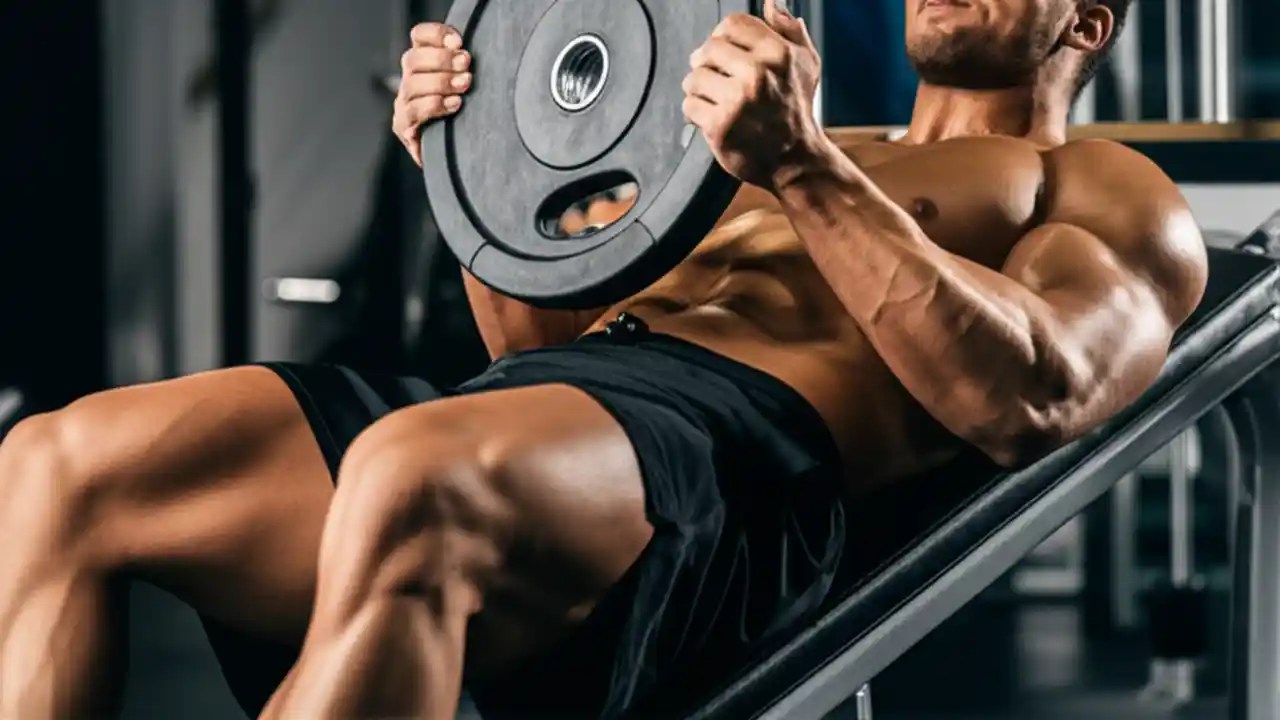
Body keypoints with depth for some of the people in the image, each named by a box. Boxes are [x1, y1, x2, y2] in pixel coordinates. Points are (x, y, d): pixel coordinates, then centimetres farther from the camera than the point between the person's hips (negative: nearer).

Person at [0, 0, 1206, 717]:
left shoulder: (1114, 200, 18)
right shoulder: (808, 162, 40)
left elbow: (1027, 399, -6)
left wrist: (803, 168, -13)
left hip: (745, 462, -8)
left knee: (413, 486, -41)